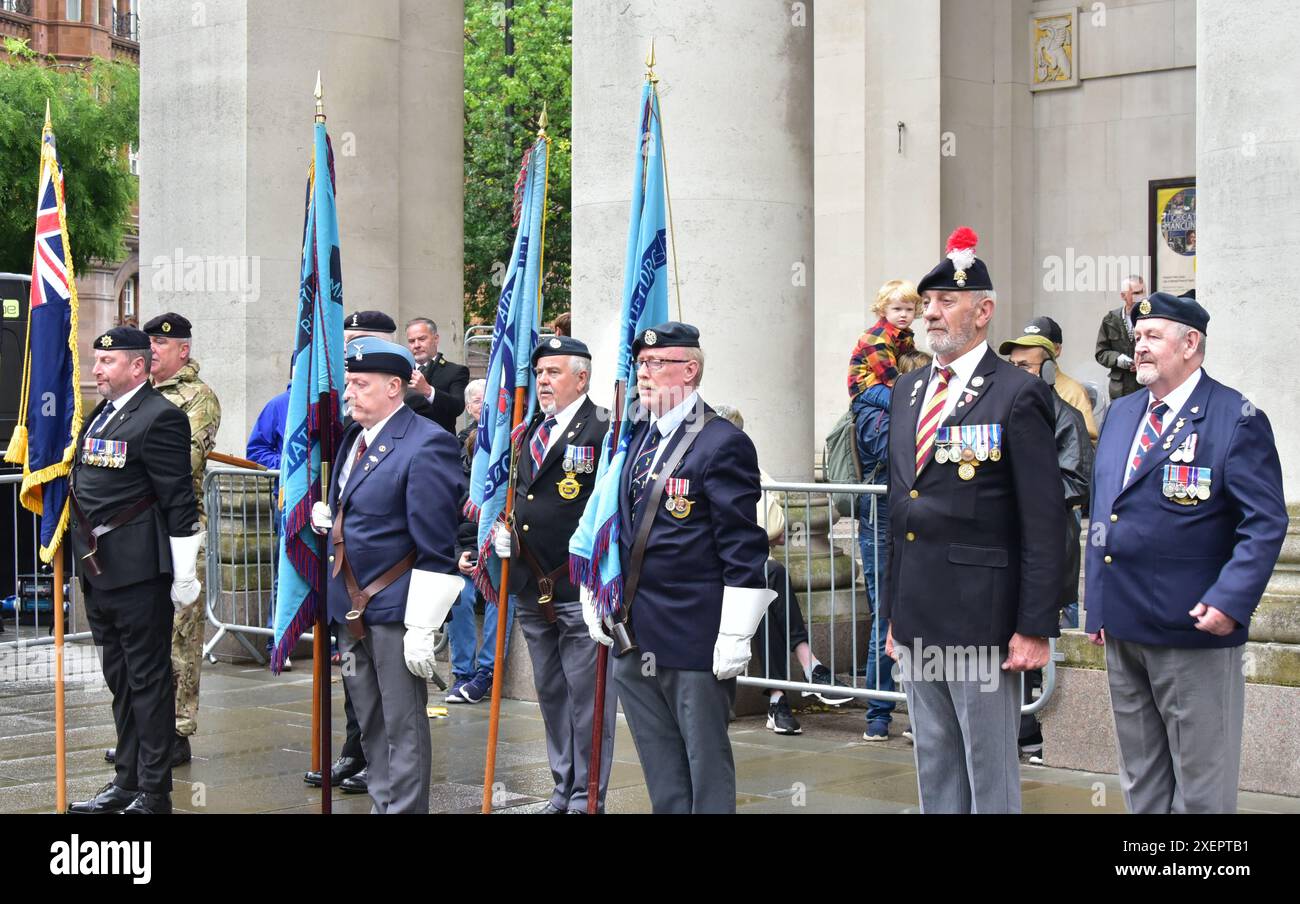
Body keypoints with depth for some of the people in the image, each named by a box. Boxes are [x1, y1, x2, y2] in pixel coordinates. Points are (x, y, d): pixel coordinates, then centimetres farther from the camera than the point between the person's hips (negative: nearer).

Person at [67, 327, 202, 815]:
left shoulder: (160, 418, -13)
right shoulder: (97, 417, 15)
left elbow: (180, 502, -16)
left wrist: (184, 576, -16)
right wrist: (86, 563, 18)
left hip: (138, 572, -9)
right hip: (98, 572, 9)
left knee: (148, 680, -1)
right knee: (120, 681, 17)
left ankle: (154, 793, 6)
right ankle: (127, 781, 28)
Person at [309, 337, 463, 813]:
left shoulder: (426, 445, -16)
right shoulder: (353, 435, 11)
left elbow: (436, 548, -19)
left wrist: (422, 628, -20)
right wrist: (326, 514, 5)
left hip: (395, 610, -9)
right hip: (351, 607, 9)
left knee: (403, 727, 0)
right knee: (369, 724, 18)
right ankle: (381, 803, 29)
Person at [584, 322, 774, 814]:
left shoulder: (723, 444, -10)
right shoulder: (635, 438, 13)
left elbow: (743, 550, -13)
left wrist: (734, 638, -16)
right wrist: (598, 606, 17)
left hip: (696, 640, -7)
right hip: (635, 639, 8)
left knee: (706, 761, 3)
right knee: (660, 770, 14)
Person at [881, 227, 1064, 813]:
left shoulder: (1018, 396, -9)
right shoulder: (908, 390, 13)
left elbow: (1043, 523, -11)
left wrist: (1035, 628, -14)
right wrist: (892, 609, 15)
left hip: (981, 615, -7)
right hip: (916, 617, 7)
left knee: (990, 770, 2)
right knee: (934, 766, 14)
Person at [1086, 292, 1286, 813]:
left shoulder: (1236, 419, -9)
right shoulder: (1121, 414, 12)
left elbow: (1266, 522, -13)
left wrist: (1230, 600, -23)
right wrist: (1097, 600, 16)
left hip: (1191, 631, -7)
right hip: (1121, 626, 7)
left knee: (1200, 787, 2)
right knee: (1140, 781, 15)